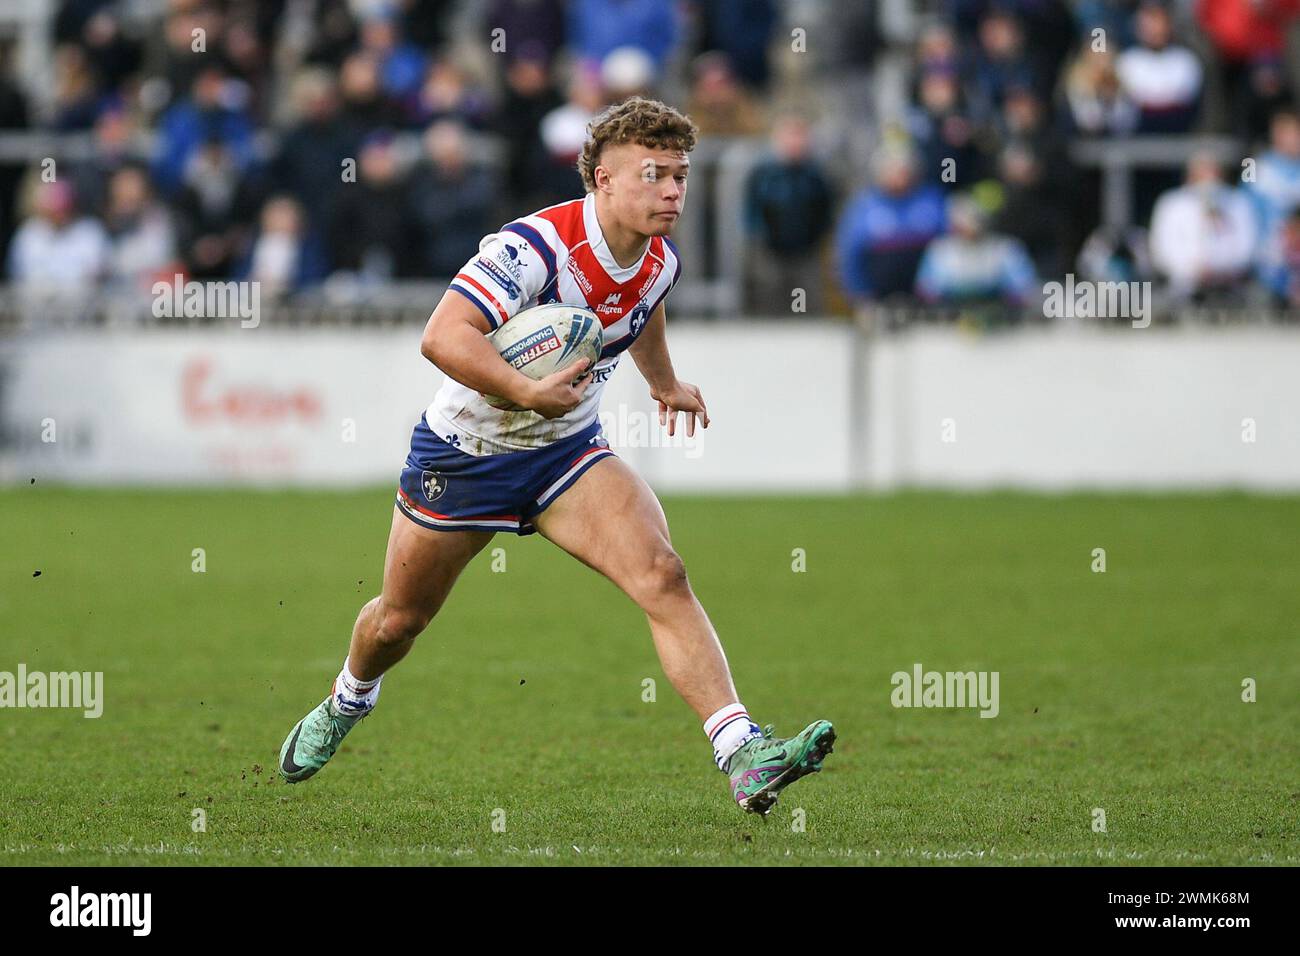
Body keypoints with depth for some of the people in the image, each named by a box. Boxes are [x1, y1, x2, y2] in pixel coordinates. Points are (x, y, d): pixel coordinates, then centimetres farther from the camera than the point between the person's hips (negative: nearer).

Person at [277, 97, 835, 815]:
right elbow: (442, 336, -38)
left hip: (567, 451, 4)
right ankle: (348, 701, 52)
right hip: (464, 452, -4)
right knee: (399, 620, 16)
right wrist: (526, 393, -48)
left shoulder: (659, 263, -6)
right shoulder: (537, 246, -29)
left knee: (661, 576, -21)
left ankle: (742, 756, -30)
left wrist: (663, 383, 34)